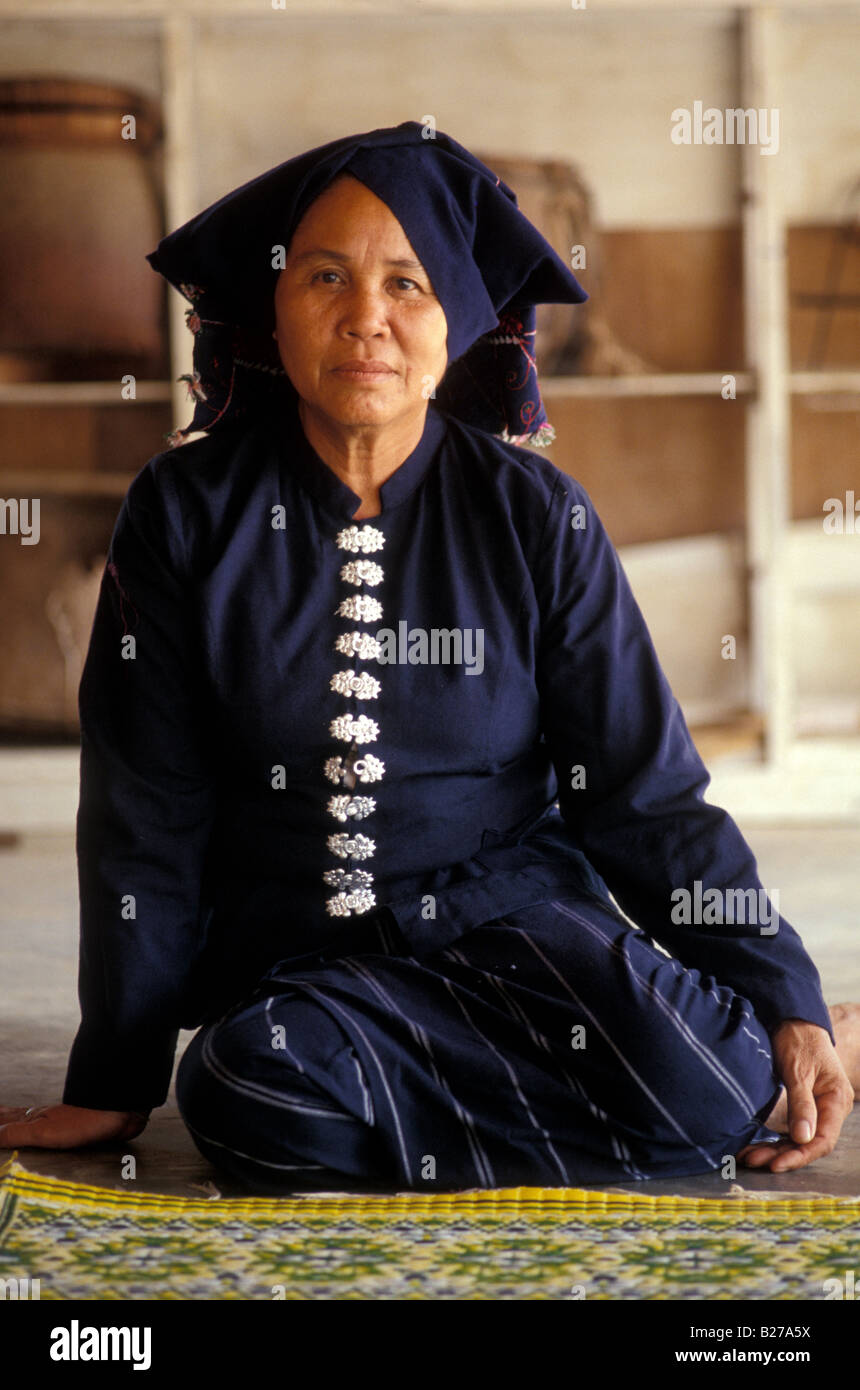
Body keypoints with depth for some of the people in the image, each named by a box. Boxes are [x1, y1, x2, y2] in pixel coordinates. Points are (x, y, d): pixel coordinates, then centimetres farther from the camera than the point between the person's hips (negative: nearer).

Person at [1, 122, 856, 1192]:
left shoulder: (535, 518, 2)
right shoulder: (188, 514, 0)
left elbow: (647, 793, 5)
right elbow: (145, 818, 4)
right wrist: (115, 1081, 6)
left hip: (511, 911, -1)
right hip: (292, 961, 2)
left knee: (706, 1088, -32)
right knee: (258, 1084, -34)